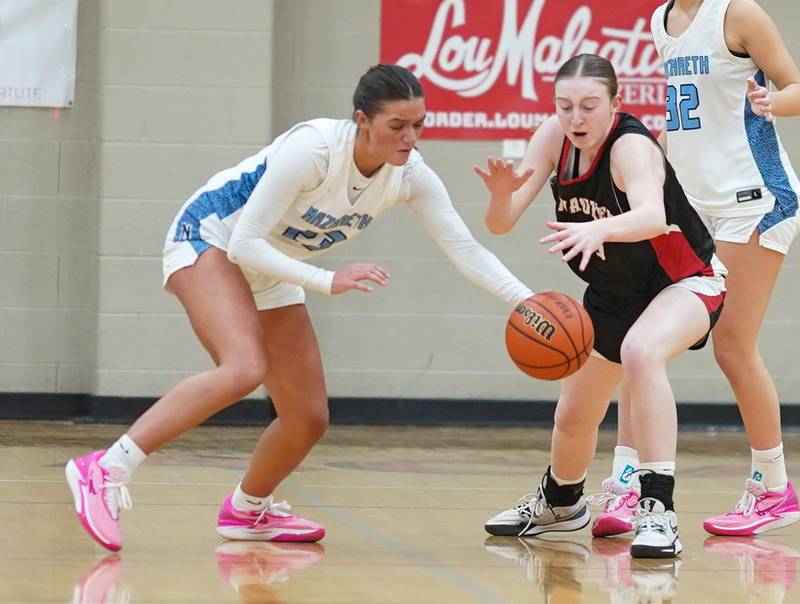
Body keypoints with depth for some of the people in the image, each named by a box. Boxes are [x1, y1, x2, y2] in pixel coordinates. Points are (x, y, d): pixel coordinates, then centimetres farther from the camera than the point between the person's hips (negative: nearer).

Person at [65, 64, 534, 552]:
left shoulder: (410, 175, -14)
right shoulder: (312, 149, -31)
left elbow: (465, 249, -11)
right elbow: (244, 244, -30)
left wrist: (527, 301, -23)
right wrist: (328, 281, -36)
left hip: (270, 271, 7)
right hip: (209, 239, -7)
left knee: (309, 420, 4)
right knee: (244, 368, -34)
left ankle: (248, 510, 33)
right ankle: (105, 471, -36)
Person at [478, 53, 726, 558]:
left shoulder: (631, 147, -32)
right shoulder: (555, 138, -14)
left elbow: (652, 217, -53)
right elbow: (501, 224, -17)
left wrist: (599, 230, -72)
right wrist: (502, 191, -40)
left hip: (687, 281, -7)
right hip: (614, 292, 7)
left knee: (641, 352, -39)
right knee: (574, 417, 16)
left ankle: (659, 511, -37)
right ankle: (560, 503, 50)